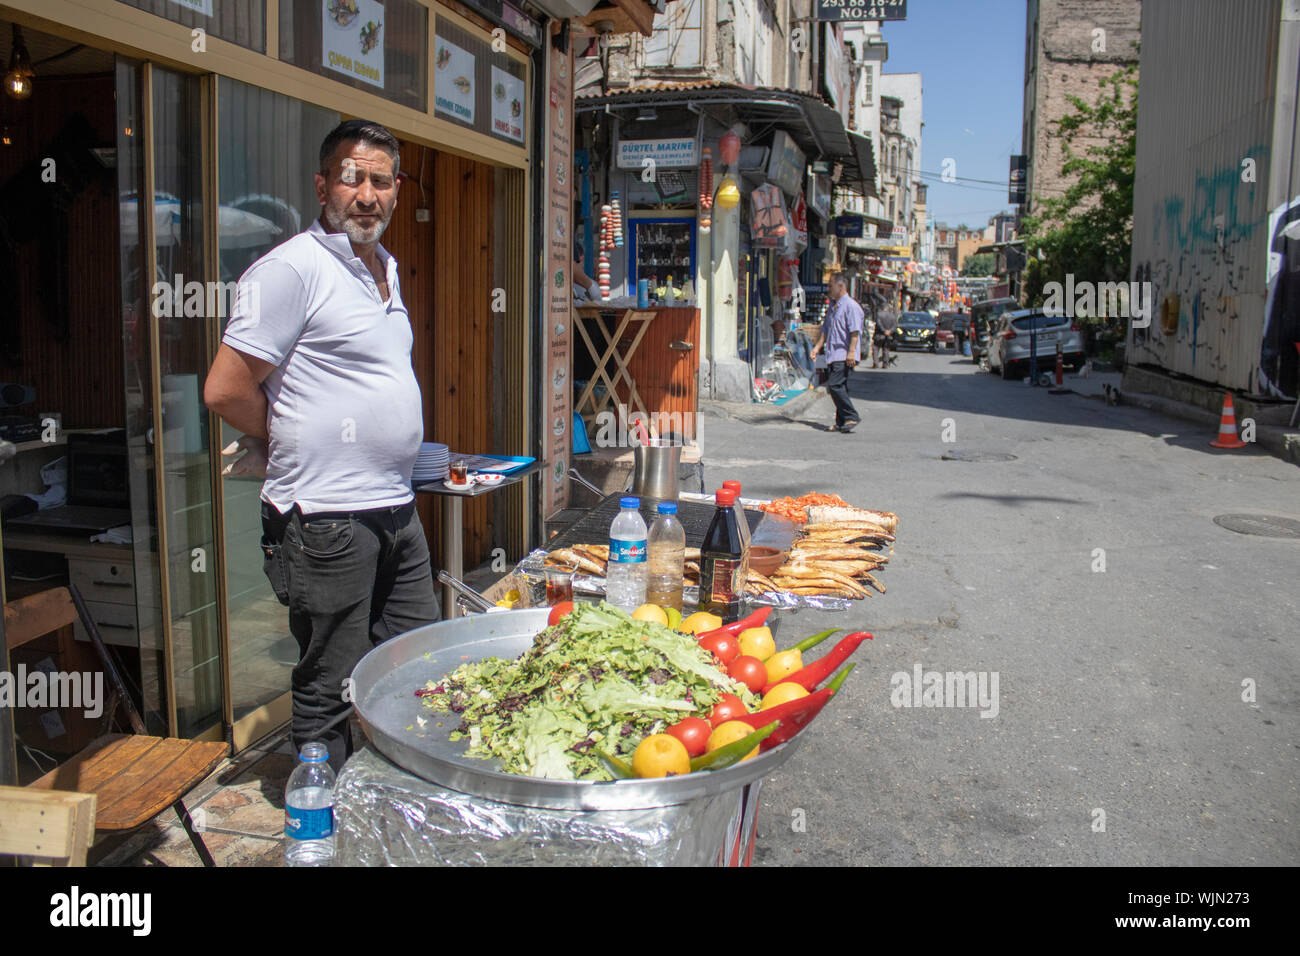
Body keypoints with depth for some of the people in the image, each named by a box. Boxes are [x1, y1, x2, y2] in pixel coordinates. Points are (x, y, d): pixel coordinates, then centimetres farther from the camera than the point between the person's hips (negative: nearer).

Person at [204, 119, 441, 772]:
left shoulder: (385, 267, 15)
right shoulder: (291, 269, -13)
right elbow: (225, 391, -16)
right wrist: (293, 445, -2)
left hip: (397, 511, 9)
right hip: (328, 518, -9)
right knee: (331, 690, 3)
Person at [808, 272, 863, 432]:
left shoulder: (851, 306, -8)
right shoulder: (832, 306, 20)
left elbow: (855, 332, -16)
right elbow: (825, 329, 25)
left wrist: (851, 352, -22)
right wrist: (817, 347, 16)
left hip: (843, 355, -9)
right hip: (832, 354, 9)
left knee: (835, 385, -18)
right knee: (837, 387, 8)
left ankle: (851, 417, -12)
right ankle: (841, 422, 11)